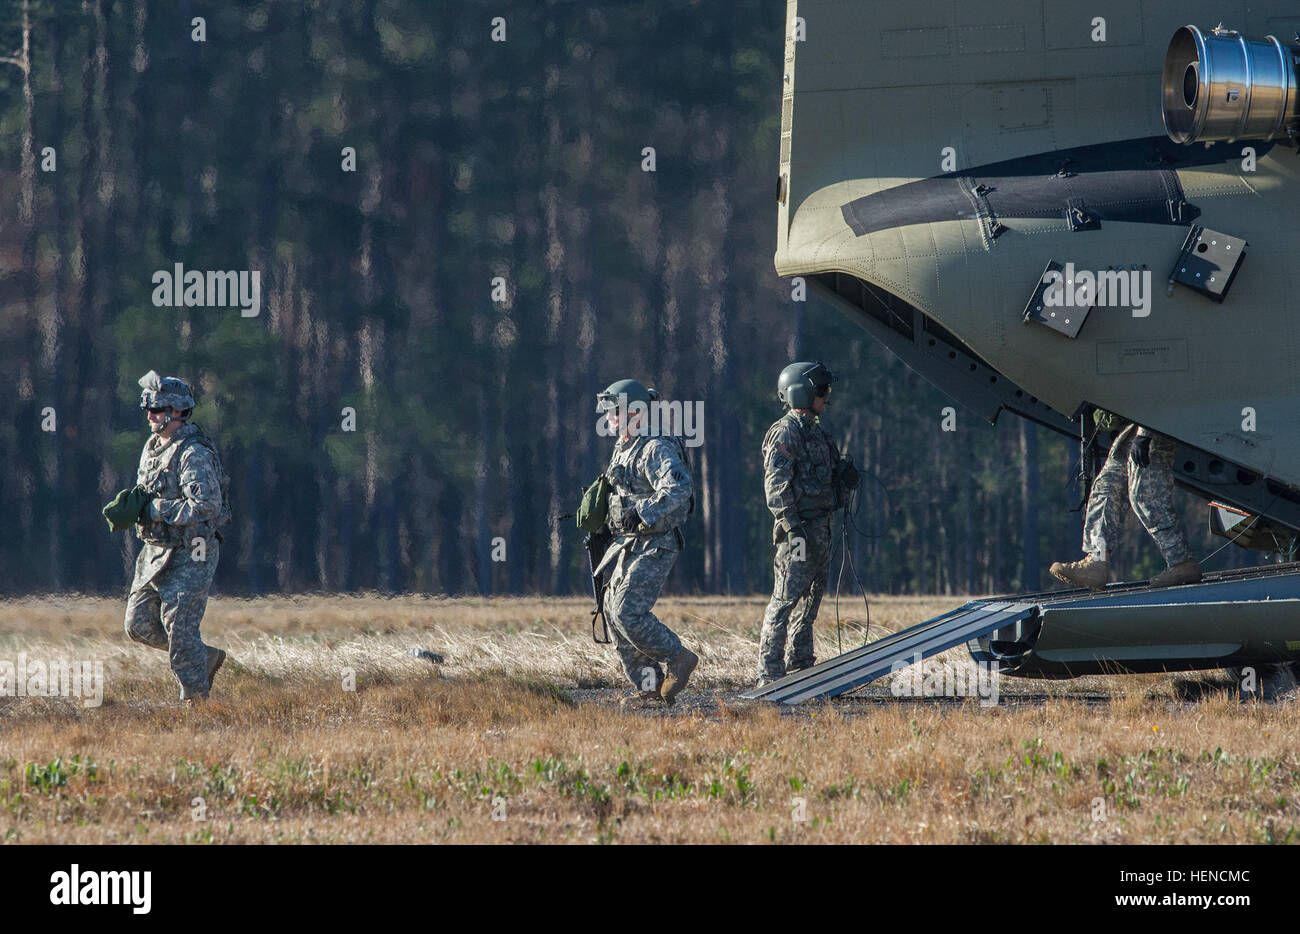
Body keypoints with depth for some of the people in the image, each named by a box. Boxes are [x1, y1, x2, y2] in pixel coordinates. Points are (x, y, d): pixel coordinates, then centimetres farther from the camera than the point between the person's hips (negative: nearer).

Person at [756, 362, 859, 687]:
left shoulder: (817, 433, 18)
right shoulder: (785, 433, -10)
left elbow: (831, 482, 26)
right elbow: (777, 485, -17)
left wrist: (846, 476, 2)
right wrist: (793, 527, -23)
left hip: (820, 528, 9)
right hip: (798, 529, -9)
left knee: (810, 599, 13)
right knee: (786, 599, -10)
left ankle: (800, 664, 19)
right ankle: (770, 672, -11)